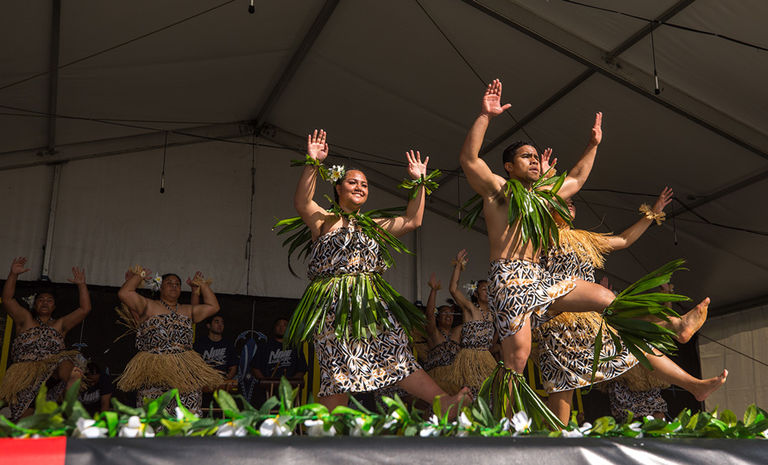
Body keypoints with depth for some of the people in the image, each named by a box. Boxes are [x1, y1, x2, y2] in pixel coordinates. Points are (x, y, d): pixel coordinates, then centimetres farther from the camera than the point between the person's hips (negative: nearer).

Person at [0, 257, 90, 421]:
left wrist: (81, 284, 12)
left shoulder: (60, 324, 26)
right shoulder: (26, 319, 23)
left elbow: (85, 309, 18)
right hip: (26, 369, 1)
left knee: (68, 365, -37)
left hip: (53, 367, -1)